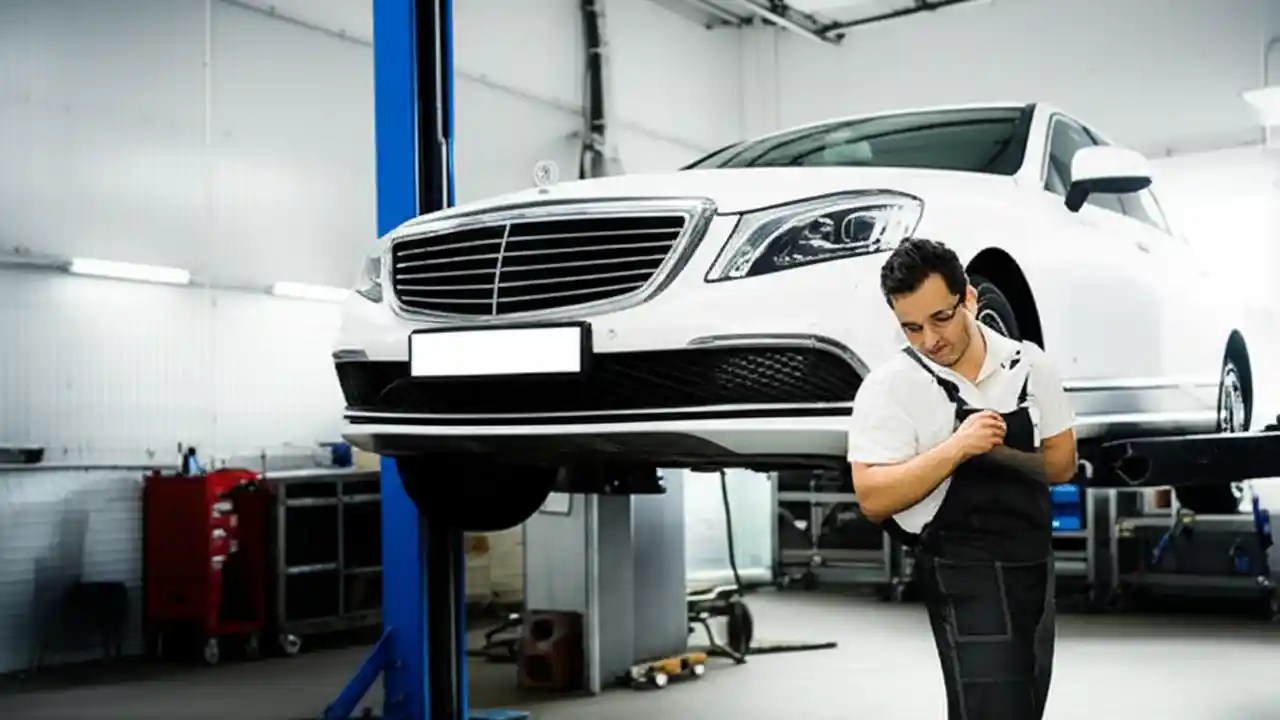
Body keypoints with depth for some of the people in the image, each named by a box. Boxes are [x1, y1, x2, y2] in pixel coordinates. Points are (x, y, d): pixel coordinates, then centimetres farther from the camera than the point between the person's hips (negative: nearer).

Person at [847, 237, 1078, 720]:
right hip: (963, 576, -6)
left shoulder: (1029, 364, 3)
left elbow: (1061, 463, 8)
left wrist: (992, 454, -7)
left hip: (1034, 564, 6)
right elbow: (874, 499, -17)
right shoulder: (888, 387, -11)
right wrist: (956, 448, -26)